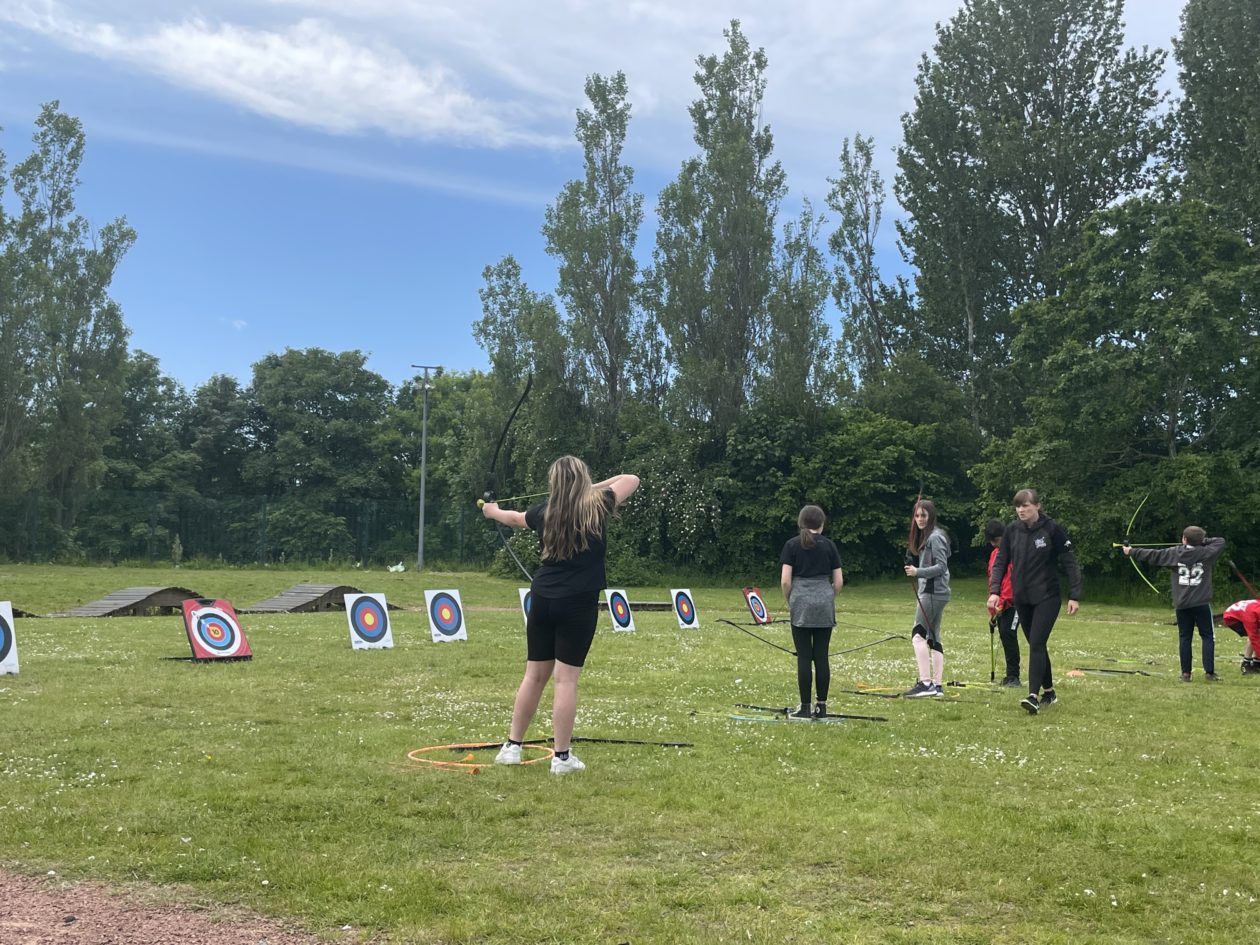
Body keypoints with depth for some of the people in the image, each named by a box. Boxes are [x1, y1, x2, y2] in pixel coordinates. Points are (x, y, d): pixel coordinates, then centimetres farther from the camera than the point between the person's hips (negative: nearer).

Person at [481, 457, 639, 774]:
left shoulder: (545, 512, 6)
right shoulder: (597, 506, -5)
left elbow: (513, 518, 27)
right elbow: (632, 479, 7)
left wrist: (492, 511, 48)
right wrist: (595, 486, 16)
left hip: (542, 599, 4)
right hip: (578, 603, -4)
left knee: (534, 675, 13)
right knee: (566, 678, -2)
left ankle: (512, 746, 20)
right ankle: (562, 756, 3)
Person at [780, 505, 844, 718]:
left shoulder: (792, 545, 0)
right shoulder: (829, 545, 5)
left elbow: (785, 581, -5)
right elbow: (839, 582, 4)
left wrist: (789, 602, 10)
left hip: (801, 604, -2)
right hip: (825, 605, 2)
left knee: (804, 656, 1)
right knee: (822, 656, 6)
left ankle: (805, 707, 4)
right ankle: (821, 706, 9)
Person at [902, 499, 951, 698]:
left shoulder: (935, 536, -11)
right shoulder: (924, 536, 18)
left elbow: (941, 566, -17)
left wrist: (918, 572, -26)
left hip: (933, 593, -10)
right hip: (929, 592, 10)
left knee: (918, 634, -16)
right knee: (933, 638, 9)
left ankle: (925, 682, -21)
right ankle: (937, 685, 11)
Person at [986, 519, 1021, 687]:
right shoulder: (995, 553, 16)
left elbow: (1012, 579, -17)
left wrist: (1002, 602, -19)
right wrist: (993, 607, 18)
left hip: (1012, 602, -8)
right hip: (1000, 603, 8)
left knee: (1008, 633, -15)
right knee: (1004, 634, 7)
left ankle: (1013, 676, -10)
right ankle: (1011, 675, 13)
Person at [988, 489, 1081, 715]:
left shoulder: (1052, 529, -10)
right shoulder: (1012, 530, 1)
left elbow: (1070, 562, -7)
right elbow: (1000, 562, 4)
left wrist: (1074, 596, -11)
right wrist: (994, 591, -9)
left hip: (1047, 597, -5)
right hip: (1022, 599, 5)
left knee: (1036, 644, -15)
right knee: (1036, 645, 12)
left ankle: (1033, 696, -18)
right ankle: (1049, 692, 25)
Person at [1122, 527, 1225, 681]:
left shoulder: (1175, 553, 0)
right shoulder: (1206, 553, -3)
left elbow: (1152, 555, 8)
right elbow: (1221, 542, 11)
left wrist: (1131, 551, 19)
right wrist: (1203, 541, 15)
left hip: (1182, 604, 2)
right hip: (1201, 603, -2)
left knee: (1185, 638, 6)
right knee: (1208, 636, 4)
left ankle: (1185, 673, 5)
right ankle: (1209, 671, -2)